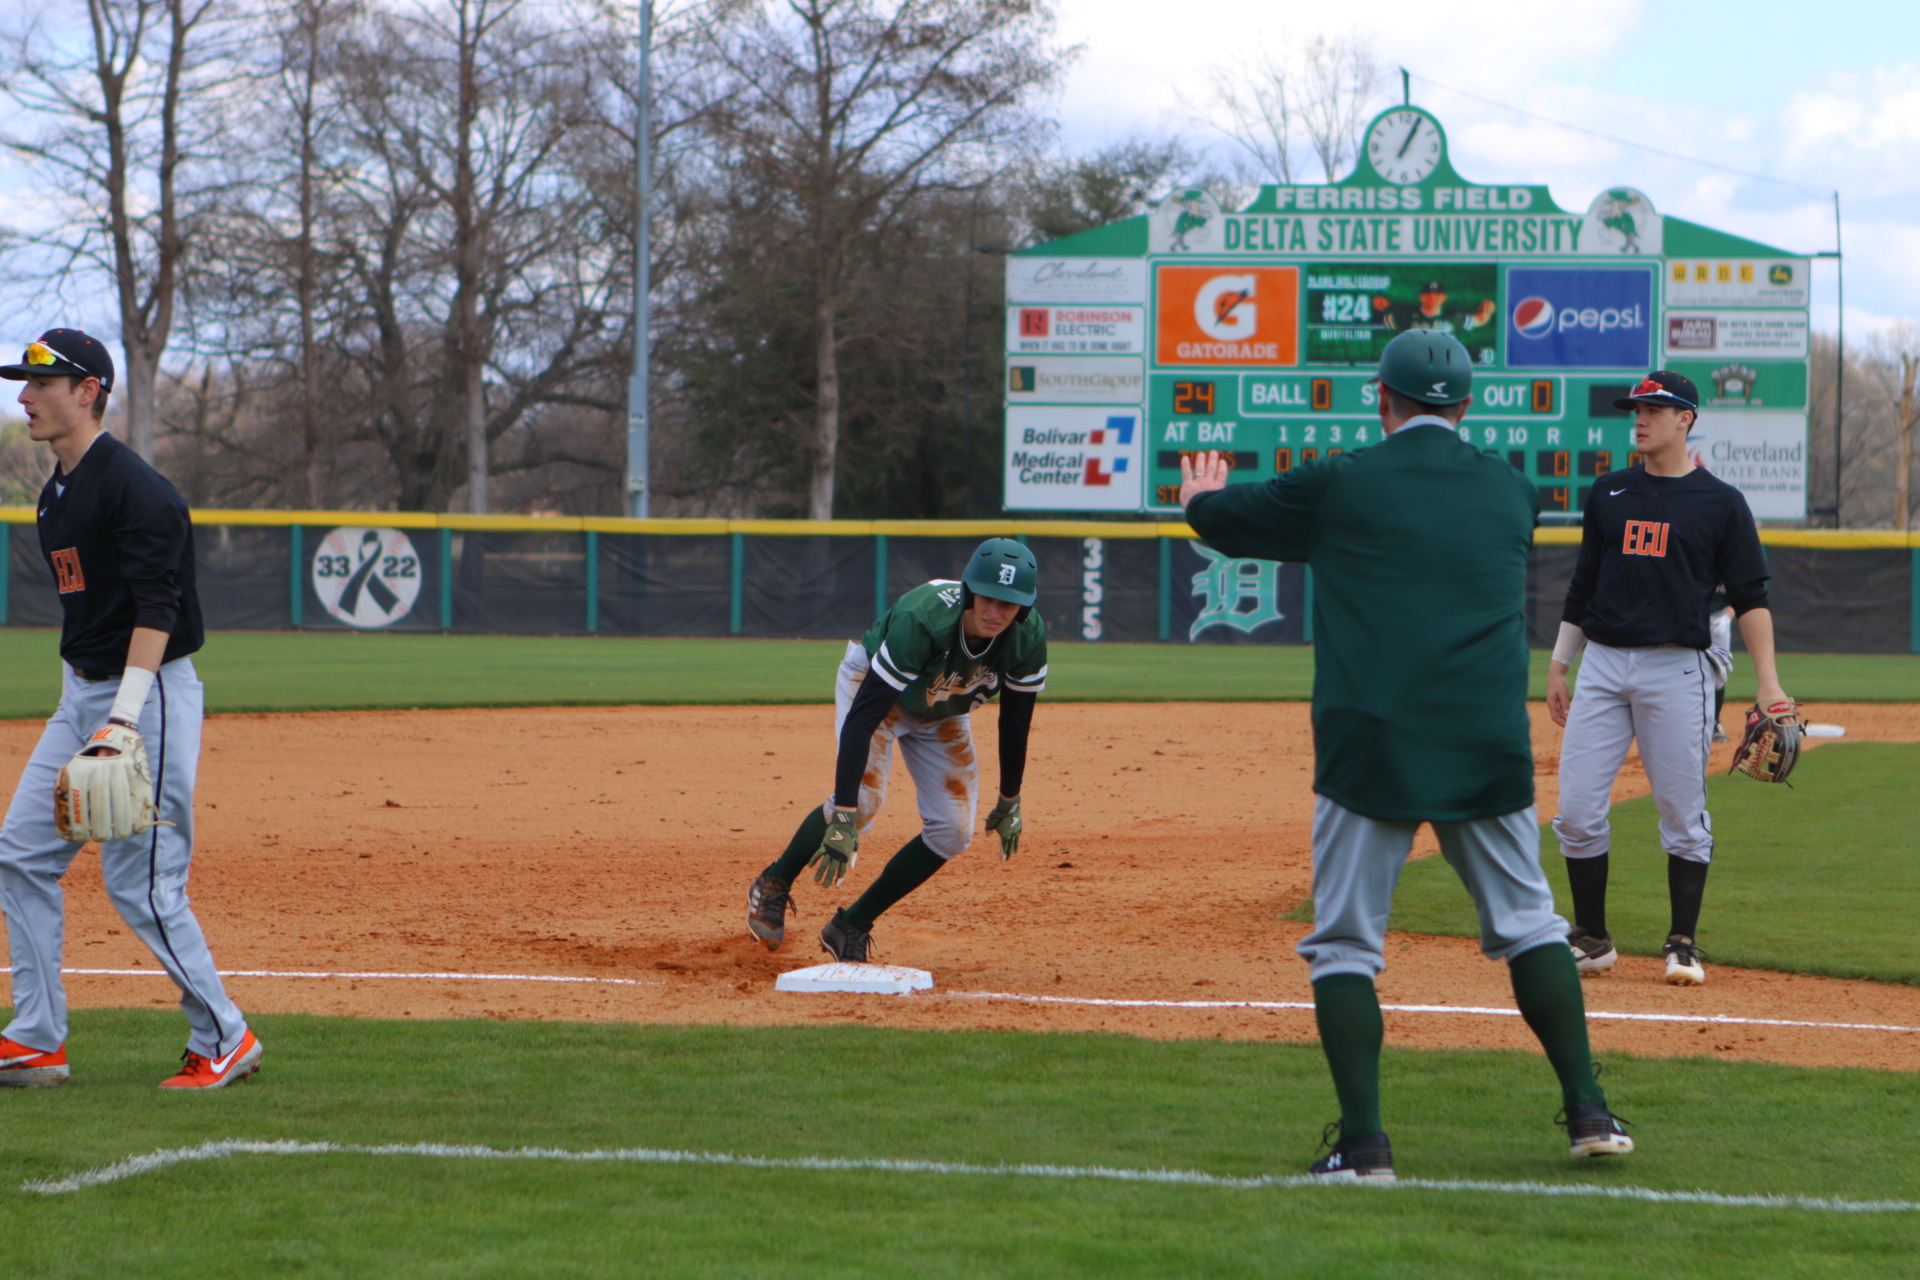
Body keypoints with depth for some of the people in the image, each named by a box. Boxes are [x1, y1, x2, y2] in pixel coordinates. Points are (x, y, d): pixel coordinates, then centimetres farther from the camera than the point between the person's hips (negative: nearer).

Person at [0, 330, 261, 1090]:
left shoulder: (134, 488, -16)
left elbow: (157, 608, -23)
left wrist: (125, 715, -31)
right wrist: (85, 705, 19)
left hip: (148, 693, -10)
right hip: (81, 693, 10)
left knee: (141, 882, -9)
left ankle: (224, 1041, 4)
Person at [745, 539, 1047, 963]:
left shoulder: (1028, 638, -28)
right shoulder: (922, 620, -43)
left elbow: (1016, 718, -8)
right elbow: (862, 717, -44)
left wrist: (1009, 802, 0)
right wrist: (843, 817, -49)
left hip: (943, 713, 5)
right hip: (871, 679, -5)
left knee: (953, 831, -6)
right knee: (863, 798, -27)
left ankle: (851, 927, 7)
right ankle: (772, 886, -1)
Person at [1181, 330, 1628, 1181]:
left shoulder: (1339, 486, 0)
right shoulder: (1512, 492, 10)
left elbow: (1220, 519, 12)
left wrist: (1200, 498, 38)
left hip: (1370, 748, -3)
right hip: (1489, 749, 3)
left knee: (1345, 942, 5)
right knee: (1528, 923, 15)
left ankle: (1363, 1139, -3)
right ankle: (1588, 1111, 12)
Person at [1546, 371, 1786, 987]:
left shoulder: (1721, 502, 2)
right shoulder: (1607, 493, 13)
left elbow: (1750, 596, 0)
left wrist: (1768, 681, -9)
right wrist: (1558, 666, 14)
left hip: (1678, 670, -3)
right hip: (1603, 665, 3)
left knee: (1683, 814, -1)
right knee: (1576, 809, -2)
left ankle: (1683, 944, 9)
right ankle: (1592, 939, 10)